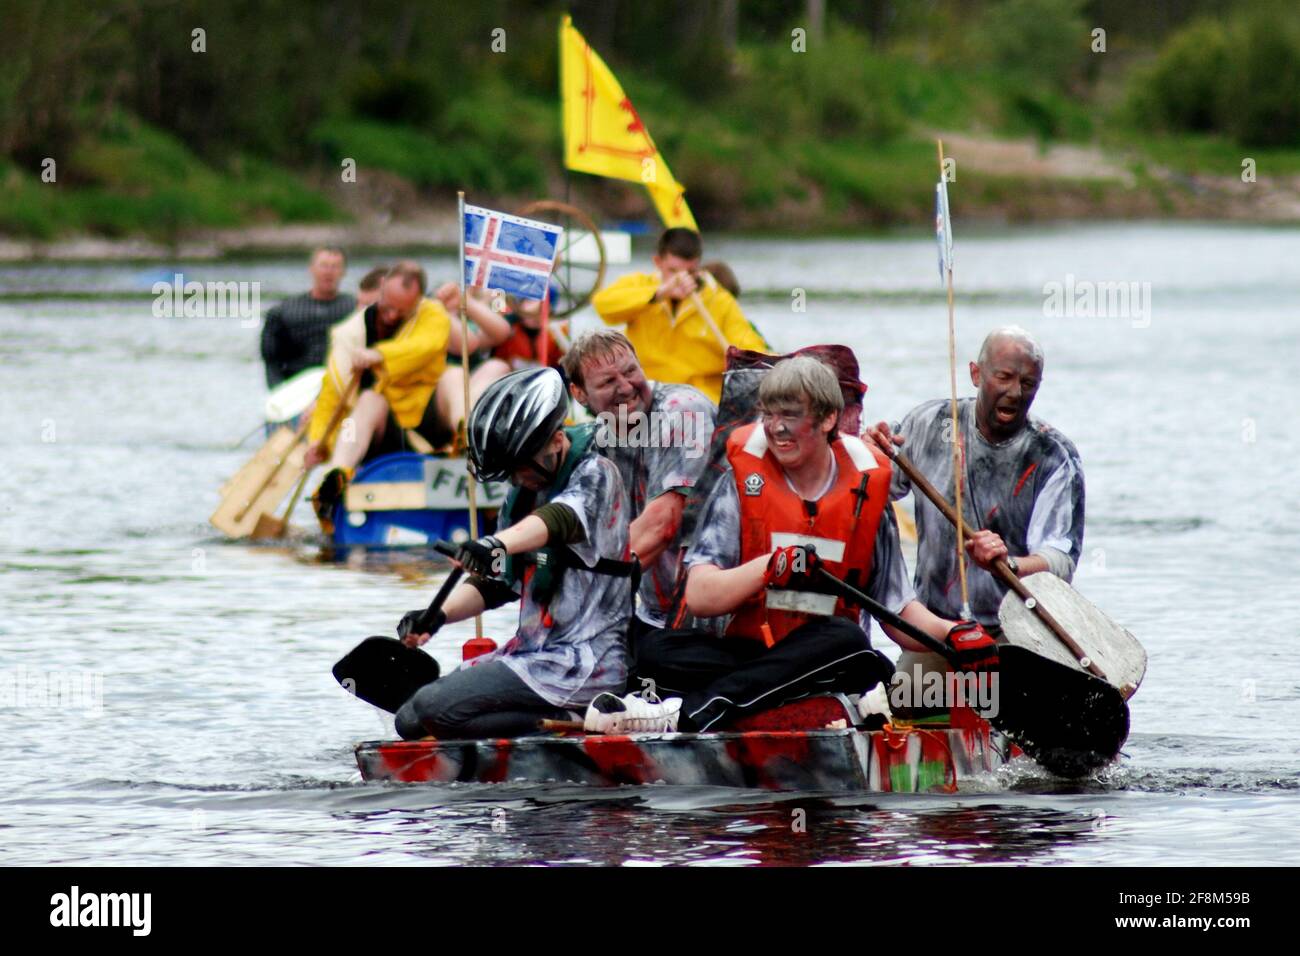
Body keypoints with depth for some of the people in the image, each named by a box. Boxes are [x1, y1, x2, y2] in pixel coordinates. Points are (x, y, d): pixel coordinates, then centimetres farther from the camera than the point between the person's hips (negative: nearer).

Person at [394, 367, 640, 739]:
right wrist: (438, 615, -3)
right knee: (411, 721, 5)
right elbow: (494, 583, 17)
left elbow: (562, 517, -33)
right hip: (532, 651, 10)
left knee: (433, 708, -21)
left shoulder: (596, 474, -10)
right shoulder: (523, 492, 14)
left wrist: (496, 544, -53)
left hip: (585, 663, -10)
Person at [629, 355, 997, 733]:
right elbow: (699, 596, -5)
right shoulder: (743, 482, 4)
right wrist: (769, 567, -21)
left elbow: (897, 608, 9)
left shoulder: (864, 487, 7)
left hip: (824, 658, 0)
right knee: (656, 649, -26)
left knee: (846, 638, -34)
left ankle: (698, 708, -43)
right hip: (743, 651, 0)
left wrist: (949, 632, -11)